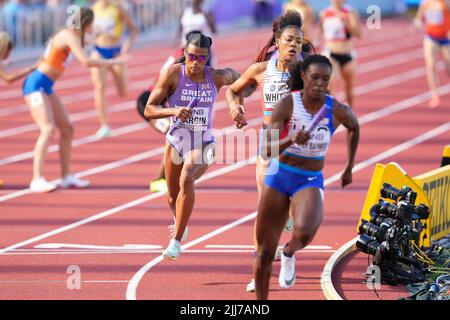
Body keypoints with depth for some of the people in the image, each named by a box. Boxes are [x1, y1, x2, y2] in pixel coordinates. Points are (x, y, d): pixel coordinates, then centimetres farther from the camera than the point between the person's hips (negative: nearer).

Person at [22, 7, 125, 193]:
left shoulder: (68, 35, 13)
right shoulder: (70, 36, -16)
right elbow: (86, 62, -27)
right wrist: (112, 62, -20)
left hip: (45, 87, 10)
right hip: (36, 85, -10)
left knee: (67, 129, 10)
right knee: (48, 129, -21)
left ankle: (66, 177, 16)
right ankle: (37, 180, -25)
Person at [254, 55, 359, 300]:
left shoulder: (338, 111, -11)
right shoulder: (287, 104, -15)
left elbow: (354, 127, 14)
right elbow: (268, 149, -24)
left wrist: (350, 167, 19)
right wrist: (291, 139, -43)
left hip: (311, 181, 0)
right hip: (279, 177, 0)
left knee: (305, 232, -32)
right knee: (265, 252, 4)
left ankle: (289, 253, 5)